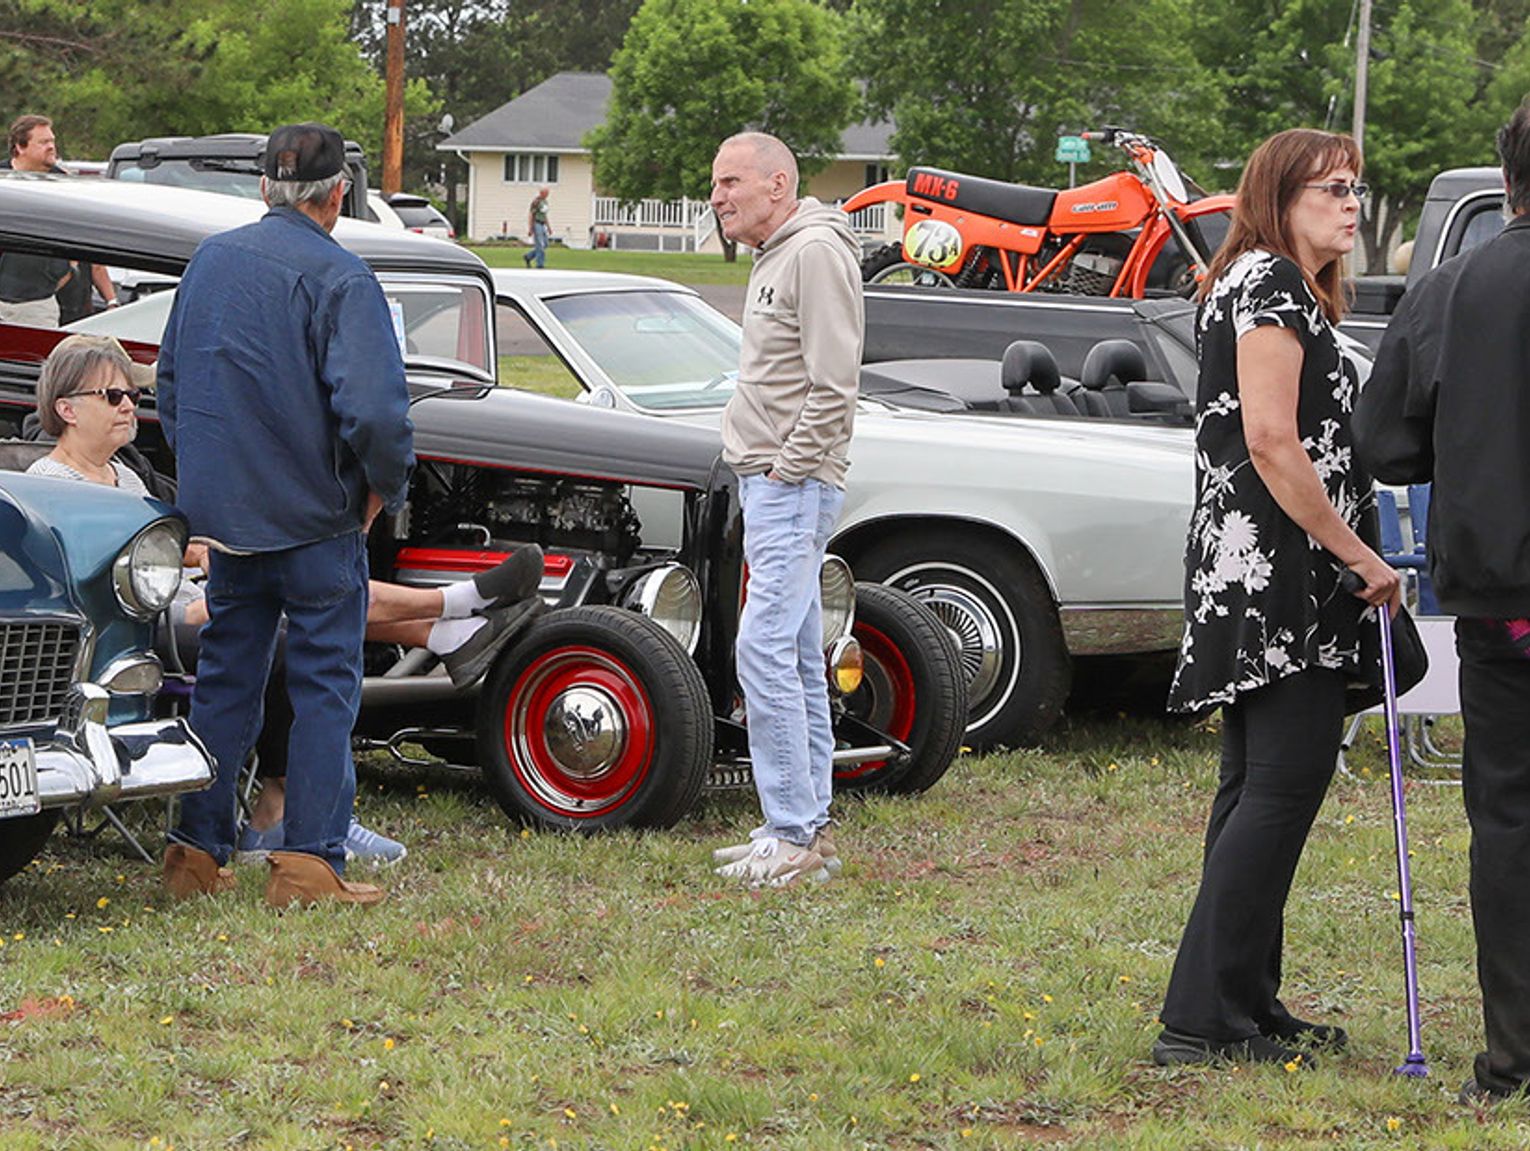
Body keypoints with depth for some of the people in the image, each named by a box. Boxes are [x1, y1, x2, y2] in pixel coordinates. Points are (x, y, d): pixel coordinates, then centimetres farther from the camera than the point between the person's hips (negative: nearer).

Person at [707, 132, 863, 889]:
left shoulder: (816, 251, -14)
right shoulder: (774, 258, 18)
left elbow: (833, 385, -20)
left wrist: (788, 470, -18)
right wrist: (761, 475, 15)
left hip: (795, 486, -11)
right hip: (768, 485, 11)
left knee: (766, 652, -14)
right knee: (798, 661, 11)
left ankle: (793, 837, -13)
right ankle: (809, 832, 15)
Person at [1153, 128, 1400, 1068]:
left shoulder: (1279, 289, 21)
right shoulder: (1271, 283, -11)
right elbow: (1271, 440, -20)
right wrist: (1360, 555, -16)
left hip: (1249, 576, 11)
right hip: (1280, 568, -11)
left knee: (1258, 789, 12)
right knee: (1286, 786, -12)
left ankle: (1245, 1007, 16)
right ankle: (1204, 1019, -14)